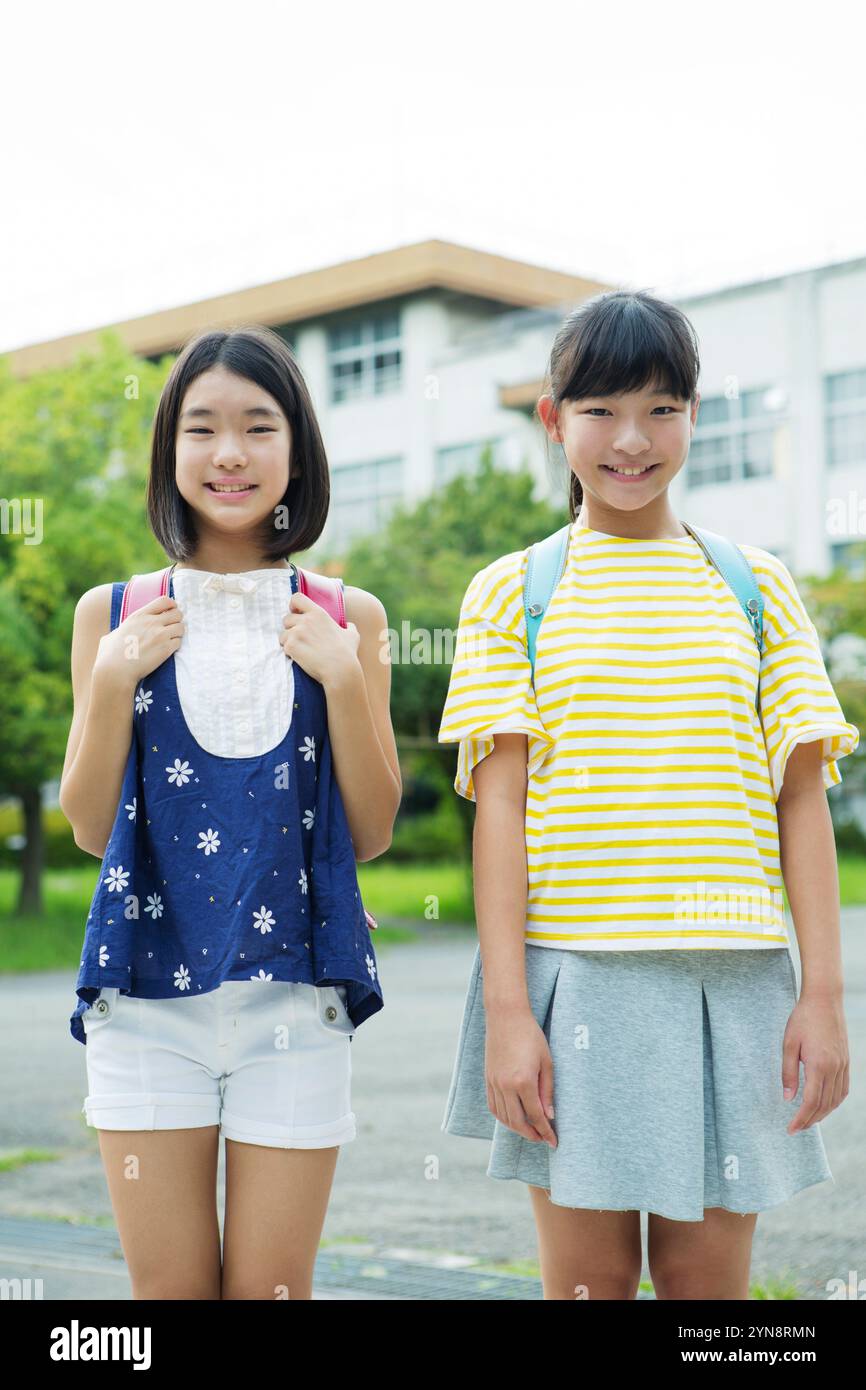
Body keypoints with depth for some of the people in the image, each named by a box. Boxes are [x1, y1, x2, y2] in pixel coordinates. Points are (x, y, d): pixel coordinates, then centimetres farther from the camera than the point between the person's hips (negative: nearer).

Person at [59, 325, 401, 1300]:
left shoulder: (346, 621, 3)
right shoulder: (115, 615, 4)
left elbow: (371, 833, 3)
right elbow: (89, 829, 5)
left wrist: (344, 676, -9)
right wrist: (111, 681, -8)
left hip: (296, 997, 0)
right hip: (146, 992, 1)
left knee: (271, 1287, 6)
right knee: (168, 1285, 7)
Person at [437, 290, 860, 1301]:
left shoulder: (755, 587, 9)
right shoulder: (513, 592, 5)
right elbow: (499, 809, -1)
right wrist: (506, 1010, -7)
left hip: (731, 983, 2)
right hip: (574, 975, -1)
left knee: (707, 1274, 6)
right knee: (587, 1276, 5)